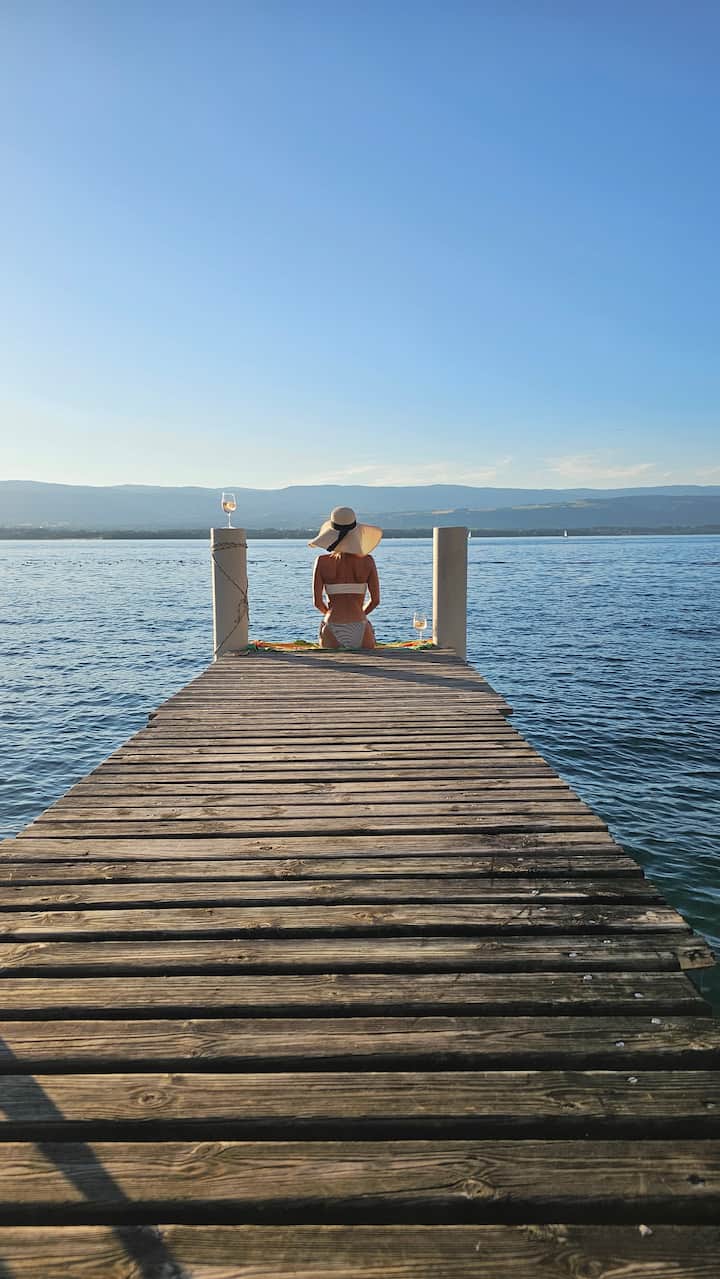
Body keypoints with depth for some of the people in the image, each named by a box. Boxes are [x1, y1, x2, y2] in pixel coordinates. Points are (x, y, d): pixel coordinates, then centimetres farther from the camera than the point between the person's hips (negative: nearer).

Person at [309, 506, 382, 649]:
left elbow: (317, 602, 0)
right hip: (360, 629, 0)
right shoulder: (367, 560, -1)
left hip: (332, 629, 0)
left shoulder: (322, 561, -1)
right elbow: (375, 600, 2)